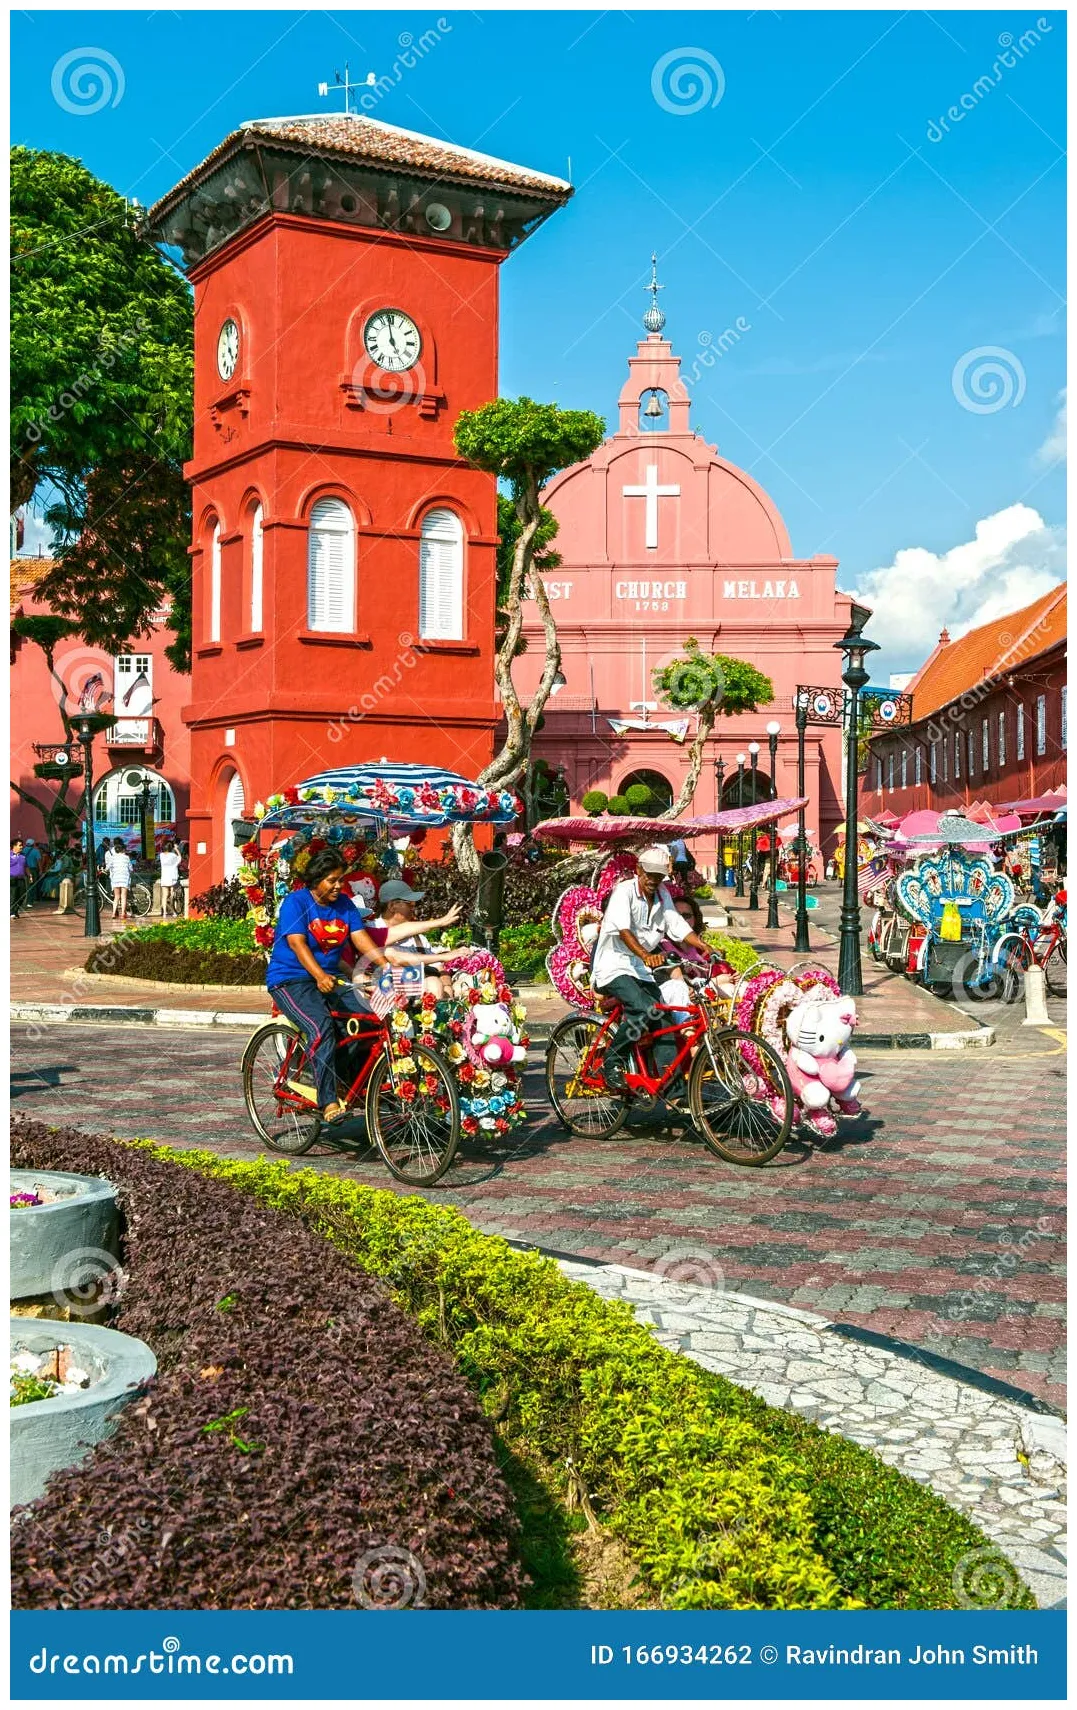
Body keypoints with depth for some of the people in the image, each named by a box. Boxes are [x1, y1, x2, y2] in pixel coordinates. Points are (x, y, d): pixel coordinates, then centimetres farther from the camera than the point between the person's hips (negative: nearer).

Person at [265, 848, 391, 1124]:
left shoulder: (345, 904, 9)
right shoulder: (296, 902, -8)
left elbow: (361, 939, 0)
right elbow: (297, 943, -21)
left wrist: (387, 966, -17)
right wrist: (320, 976, -37)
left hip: (330, 979, 6)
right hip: (291, 980, -6)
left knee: (373, 1014, -17)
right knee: (321, 1026, -32)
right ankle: (328, 1102, -31)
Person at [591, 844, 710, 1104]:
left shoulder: (662, 895, 9)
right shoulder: (624, 890, -13)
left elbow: (678, 927, 6)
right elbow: (623, 930, -27)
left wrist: (704, 946, -11)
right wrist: (645, 955, -42)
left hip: (642, 970, 7)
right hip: (614, 967, -7)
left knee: (664, 1024, -1)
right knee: (644, 1010, -30)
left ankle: (674, 1092, 3)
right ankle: (613, 1061, -12)